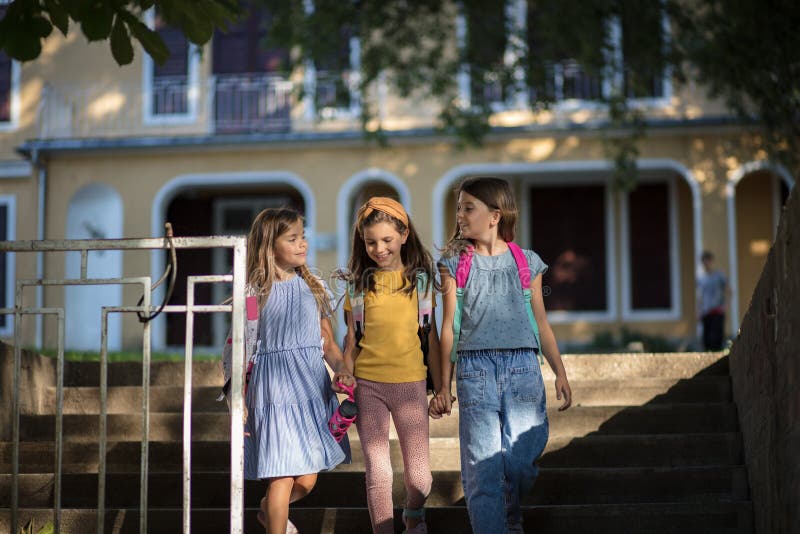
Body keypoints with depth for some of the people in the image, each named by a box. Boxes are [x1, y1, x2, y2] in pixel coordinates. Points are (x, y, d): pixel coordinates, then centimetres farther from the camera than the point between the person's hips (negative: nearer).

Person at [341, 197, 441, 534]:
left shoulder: (421, 278, 3)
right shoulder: (358, 282, 4)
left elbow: (432, 337, 7)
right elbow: (351, 340, 9)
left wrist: (440, 388, 7)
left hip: (410, 383, 0)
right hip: (367, 385, 0)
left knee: (419, 477, 3)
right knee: (378, 474, -1)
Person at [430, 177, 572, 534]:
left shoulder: (526, 262, 9)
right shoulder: (455, 263, 7)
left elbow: (541, 323, 14)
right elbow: (449, 327, 8)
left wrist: (560, 373, 12)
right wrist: (444, 386, 7)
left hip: (522, 366, 1)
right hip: (475, 368, 0)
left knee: (521, 461, -1)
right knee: (482, 465, -7)